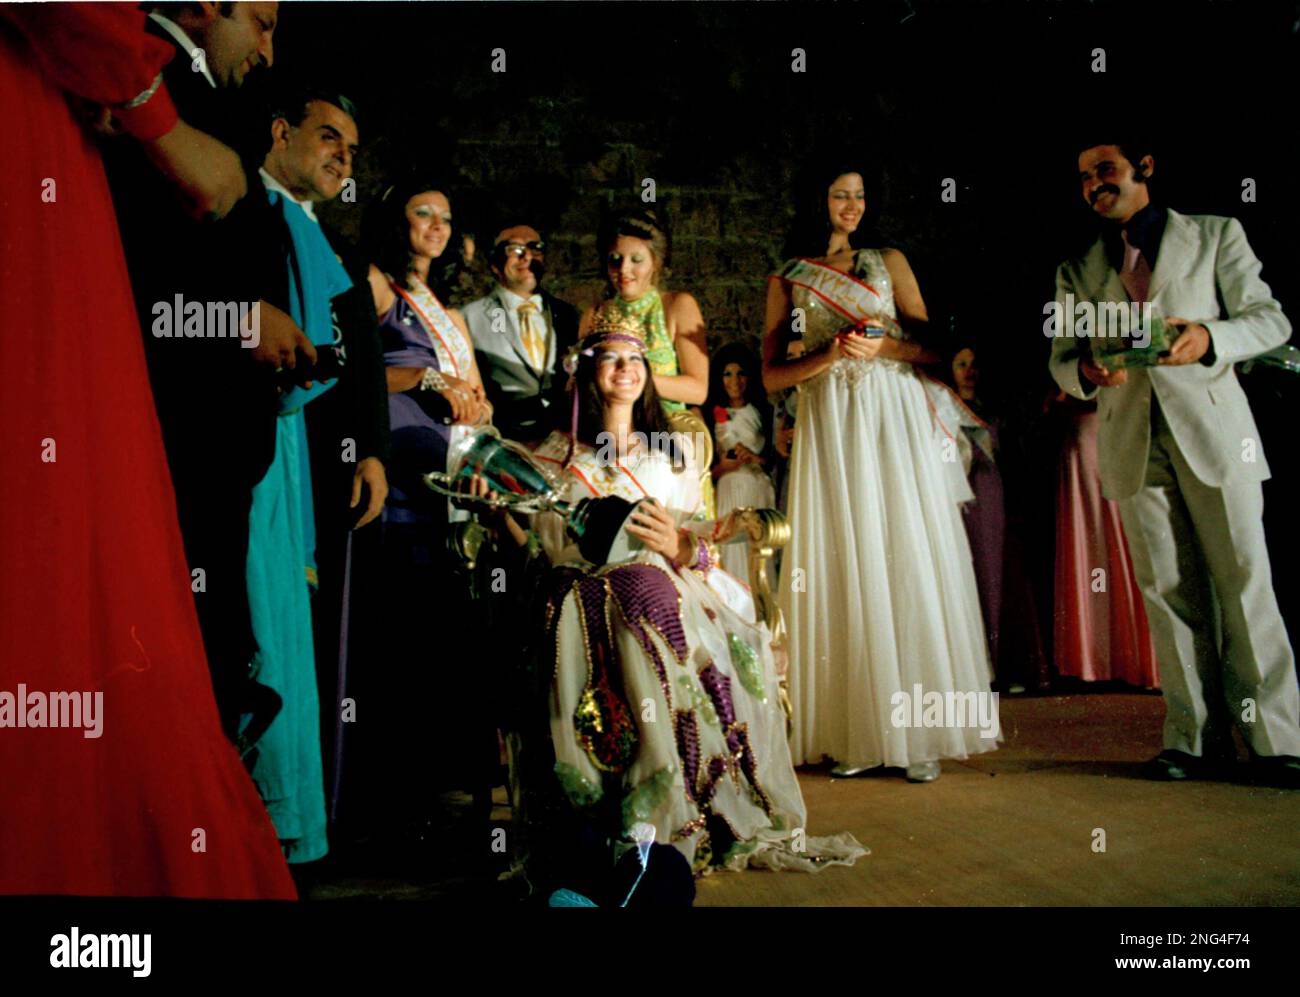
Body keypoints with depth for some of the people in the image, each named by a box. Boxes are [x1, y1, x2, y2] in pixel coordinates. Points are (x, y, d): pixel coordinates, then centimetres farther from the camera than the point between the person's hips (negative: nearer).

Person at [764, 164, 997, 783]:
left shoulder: (888, 262, 13)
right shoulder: (785, 281, 12)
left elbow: (931, 346, 8)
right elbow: (771, 376, 6)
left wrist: (883, 348, -10)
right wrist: (828, 356, -9)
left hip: (895, 421, 0)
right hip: (828, 429, 0)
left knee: (908, 561, -4)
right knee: (845, 567, -2)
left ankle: (920, 733, 2)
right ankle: (859, 733, 5)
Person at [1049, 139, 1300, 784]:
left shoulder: (1215, 235, 12)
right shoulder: (1076, 270, 17)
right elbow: (1060, 359, 13)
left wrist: (1209, 335, -15)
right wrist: (1086, 372, -11)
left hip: (1213, 427, -2)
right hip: (1132, 441, 2)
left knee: (1243, 578, -5)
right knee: (1168, 588, 1)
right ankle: (1196, 737, 5)